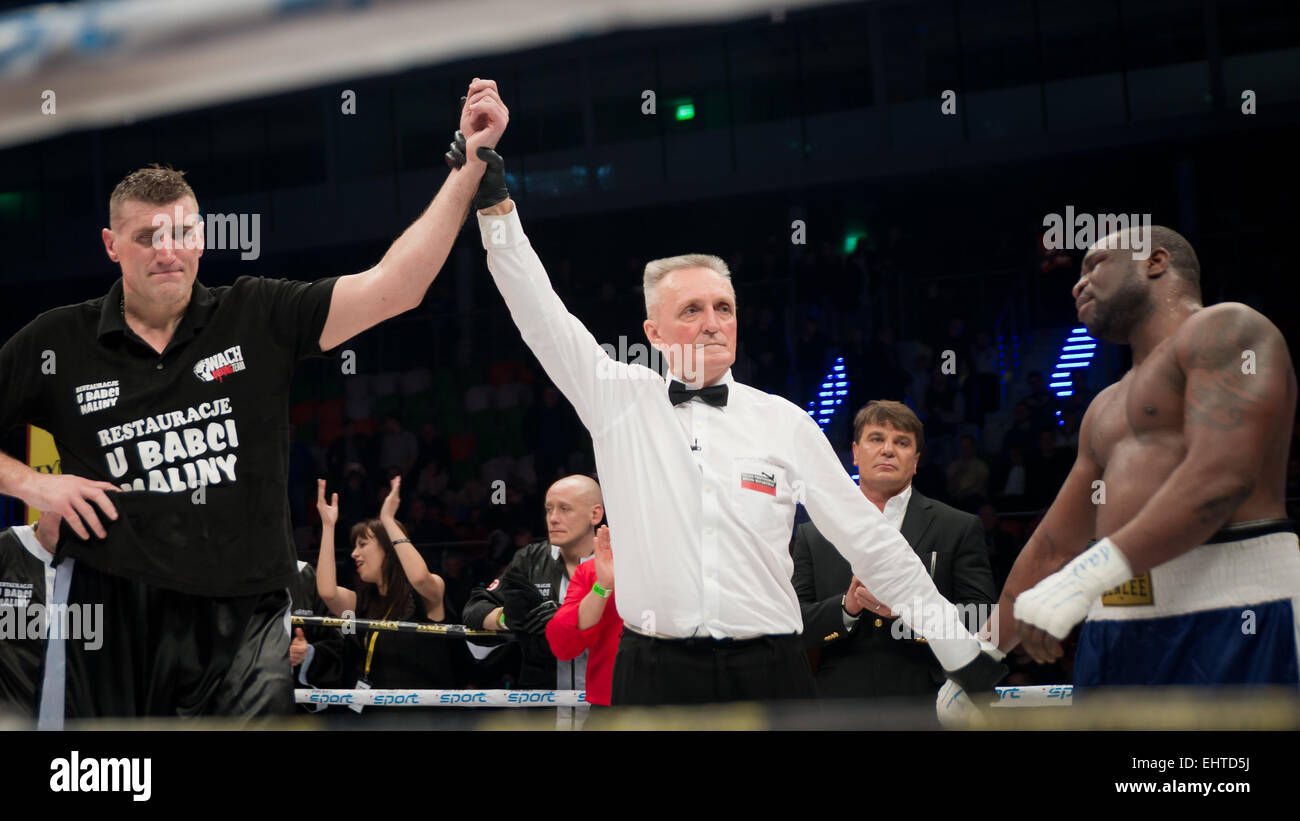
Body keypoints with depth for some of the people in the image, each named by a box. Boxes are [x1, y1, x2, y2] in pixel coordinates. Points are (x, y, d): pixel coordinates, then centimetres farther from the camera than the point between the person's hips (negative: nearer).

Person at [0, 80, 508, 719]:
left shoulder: (255, 318, 1)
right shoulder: (56, 345, 3)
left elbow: (392, 288, -8)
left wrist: (469, 166, -15)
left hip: (240, 625, 0)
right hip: (114, 629, 0)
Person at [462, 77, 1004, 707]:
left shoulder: (783, 423, 6)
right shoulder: (619, 399, 6)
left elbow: (870, 542, 7)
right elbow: (539, 312, -1)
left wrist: (964, 654, 5)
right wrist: (493, 196, -12)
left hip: (767, 676, 0)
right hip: (654, 673, 0)